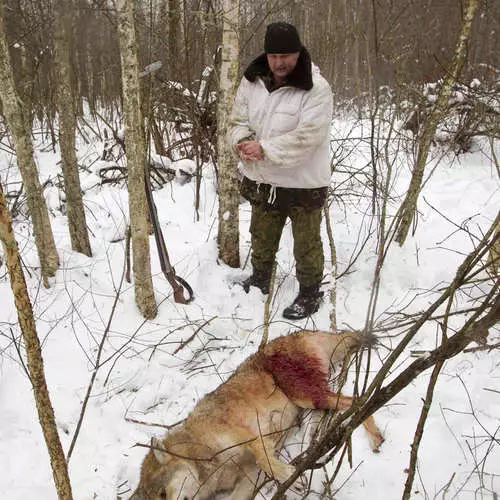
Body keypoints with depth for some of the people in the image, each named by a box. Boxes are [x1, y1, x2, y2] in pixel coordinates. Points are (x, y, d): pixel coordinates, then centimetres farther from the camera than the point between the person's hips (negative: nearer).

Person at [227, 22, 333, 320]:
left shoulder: (316, 88, -19)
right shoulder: (252, 81, -1)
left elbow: (307, 137, -26)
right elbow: (238, 121, 3)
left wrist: (264, 149, -30)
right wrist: (243, 142, -20)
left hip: (303, 182, -6)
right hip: (263, 180, 6)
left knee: (307, 243, 9)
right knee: (261, 237, 24)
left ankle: (310, 294, 29)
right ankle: (260, 280, 47)